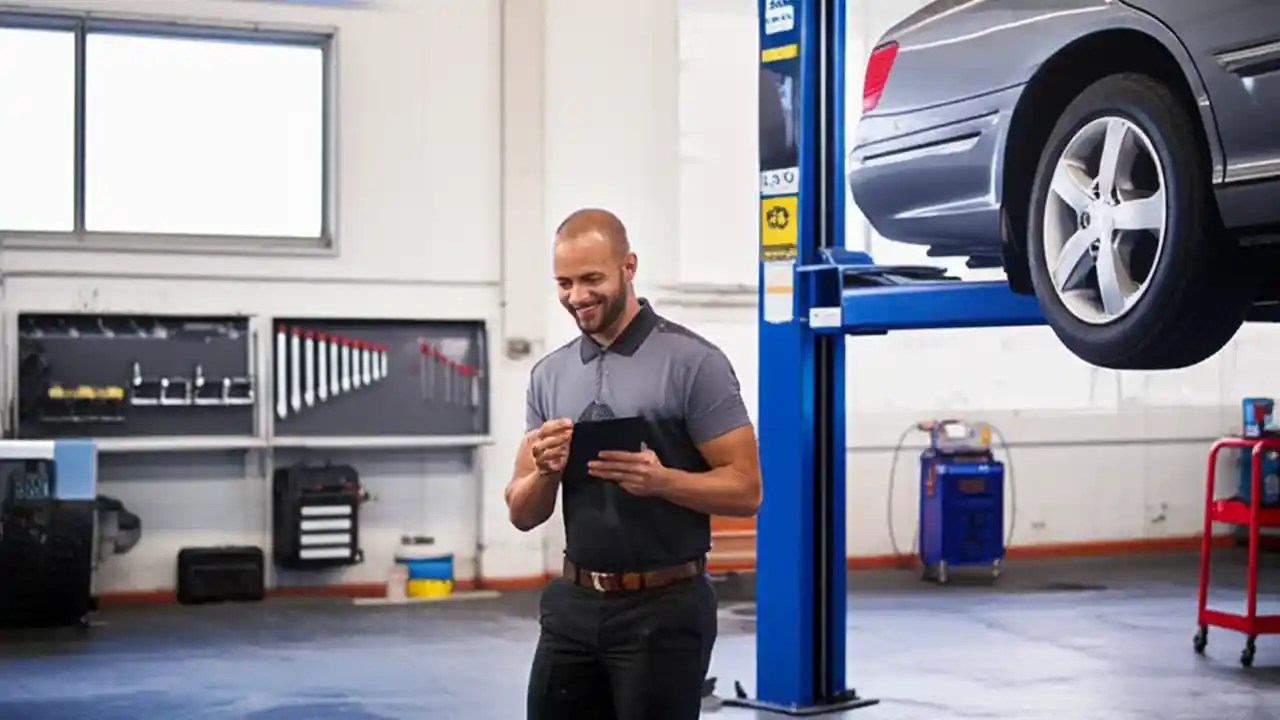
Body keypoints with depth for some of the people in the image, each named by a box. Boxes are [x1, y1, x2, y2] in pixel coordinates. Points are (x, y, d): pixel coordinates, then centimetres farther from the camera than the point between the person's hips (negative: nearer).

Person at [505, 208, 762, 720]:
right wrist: (545, 471, -12)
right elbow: (523, 514, 10)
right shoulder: (550, 374, 9)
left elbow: (745, 490, -10)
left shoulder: (692, 362, -9)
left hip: (663, 609, -6)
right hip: (573, 606, 6)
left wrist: (661, 479, -26)